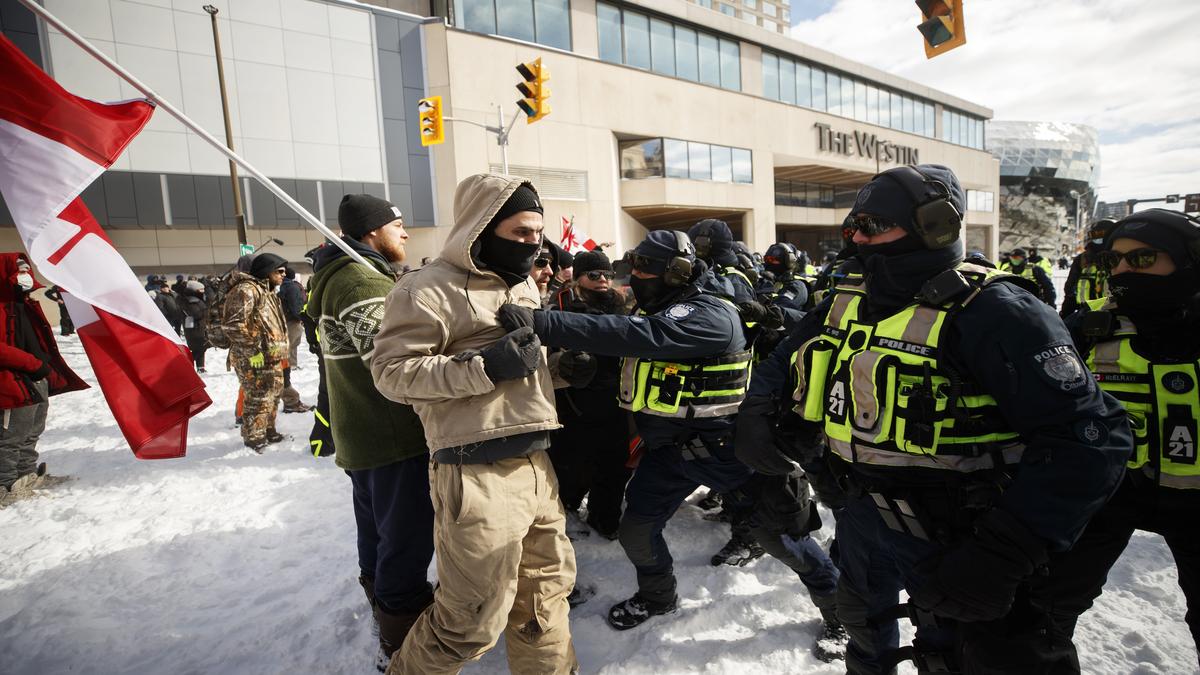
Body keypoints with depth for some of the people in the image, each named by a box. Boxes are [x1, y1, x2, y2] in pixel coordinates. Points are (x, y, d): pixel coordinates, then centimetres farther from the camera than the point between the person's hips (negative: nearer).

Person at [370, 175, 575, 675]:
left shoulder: (522, 284, 18)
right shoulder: (428, 290, -9)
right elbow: (391, 370, -14)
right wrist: (484, 368, -21)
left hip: (536, 464, 8)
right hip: (478, 476, -8)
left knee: (546, 591, 20)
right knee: (473, 619, 1)